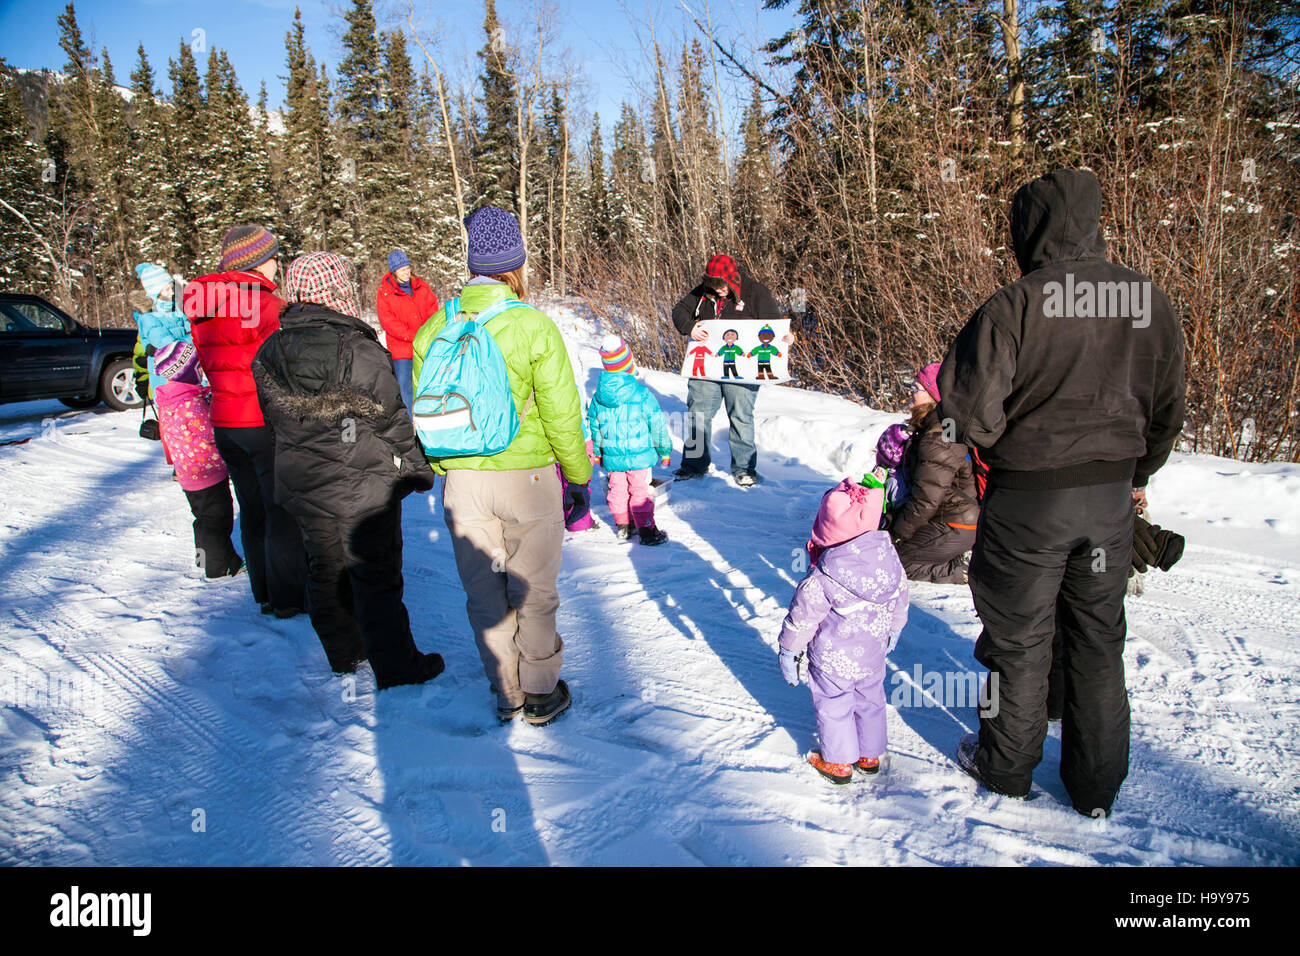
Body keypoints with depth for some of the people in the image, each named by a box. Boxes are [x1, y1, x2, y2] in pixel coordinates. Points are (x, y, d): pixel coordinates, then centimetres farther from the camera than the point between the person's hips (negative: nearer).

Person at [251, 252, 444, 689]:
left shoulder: (268, 353, -1)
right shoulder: (359, 351, -19)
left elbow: (276, 416, 9)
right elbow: (392, 420, -13)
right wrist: (418, 470, 1)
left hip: (301, 485, 6)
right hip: (363, 485, -5)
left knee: (326, 571, 19)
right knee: (376, 577, 6)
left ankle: (344, 654, 35)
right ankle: (396, 668, 16)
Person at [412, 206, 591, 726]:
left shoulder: (434, 328, -1)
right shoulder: (533, 325, -13)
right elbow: (561, 412, -10)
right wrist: (578, 475, 3)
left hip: (462, 483, 3)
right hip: (526, 478, -3)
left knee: (484, 595, 15)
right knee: (532, 592, 12)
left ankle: (506, 694, 28)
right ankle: (540, 694, 26)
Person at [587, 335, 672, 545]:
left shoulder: (598, 398, -3)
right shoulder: (642, 395, -15)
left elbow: (594, 426, 9)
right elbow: (657, 424, -8)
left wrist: (597, 452, 23)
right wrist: (664, 450, 6)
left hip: (612, 457, 4)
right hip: (640, 456, -4)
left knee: (618, 489, 17)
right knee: (640, 490, 3)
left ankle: (622, 525, 28)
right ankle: (646, 530, 9)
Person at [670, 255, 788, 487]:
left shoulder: (756, 292, -5)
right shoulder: (703, 292, 6)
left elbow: (773, 322, -4)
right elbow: (679, 310, 10)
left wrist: (783, 337, -26)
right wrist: (689, 327, -11)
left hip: (740, 369, -3)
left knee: (741, 417, 1)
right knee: (697, 413, 7)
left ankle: (744, 468, 15)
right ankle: (694, 464, 20)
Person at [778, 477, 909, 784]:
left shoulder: (820, 580, -31)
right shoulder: (889, 556, -14)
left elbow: (801, 620, -18)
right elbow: (900, 599, 4)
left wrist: (788, 652, -2)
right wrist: (893, 630, 22)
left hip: (833, 661, -5)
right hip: (873, 655, 5)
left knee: (833, 707, 16)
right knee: (870, 701, 24)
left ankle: (838, 764, 33)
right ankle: (870, 756, 43)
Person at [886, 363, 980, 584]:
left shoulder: (937, 441, -26)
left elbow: (926, 500, -24)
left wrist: (898, 532, -11)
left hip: (953, 530, -10)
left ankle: (959, 571, -3)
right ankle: (957, 558, 11)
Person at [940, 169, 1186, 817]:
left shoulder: (1014, 305, -17)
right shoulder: (1151, 301, 1)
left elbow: (967, 405, -19)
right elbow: (1169, 409, 10)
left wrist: (996, 442, 3)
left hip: (1028, 498, -5)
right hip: (1111, 497, 5)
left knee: (1018, 637, 12)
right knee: (1097, 640, 18)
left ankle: (1005, 767, 31)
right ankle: (1096, 786, 31)